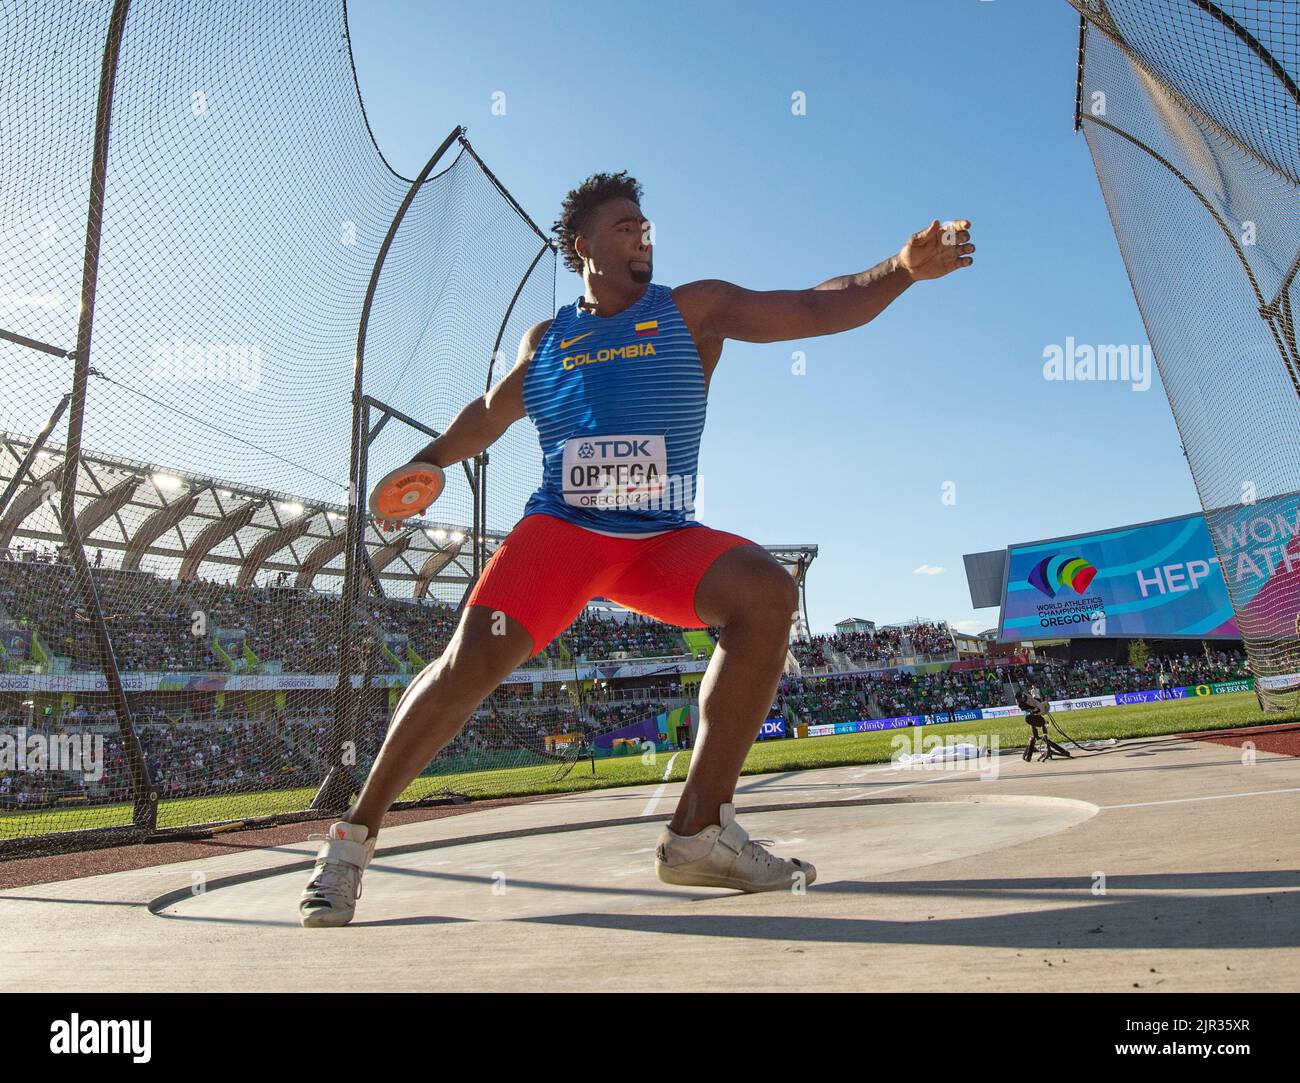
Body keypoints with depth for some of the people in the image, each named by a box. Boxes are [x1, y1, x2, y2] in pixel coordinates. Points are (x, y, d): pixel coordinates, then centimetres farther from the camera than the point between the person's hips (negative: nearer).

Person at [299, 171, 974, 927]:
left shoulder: (692, 310, 8)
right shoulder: (545, 341, 14)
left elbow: (815, 309, -1)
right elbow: (488, 415, 30)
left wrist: (903, 269, -15)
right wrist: (425, 464, 17)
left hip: (664, 540, 0)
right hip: (560, 528, 0)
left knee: (768, 590, -27)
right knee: (473, 660, -22)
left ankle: (700, 832, -20)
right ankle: (355, 836, -1)